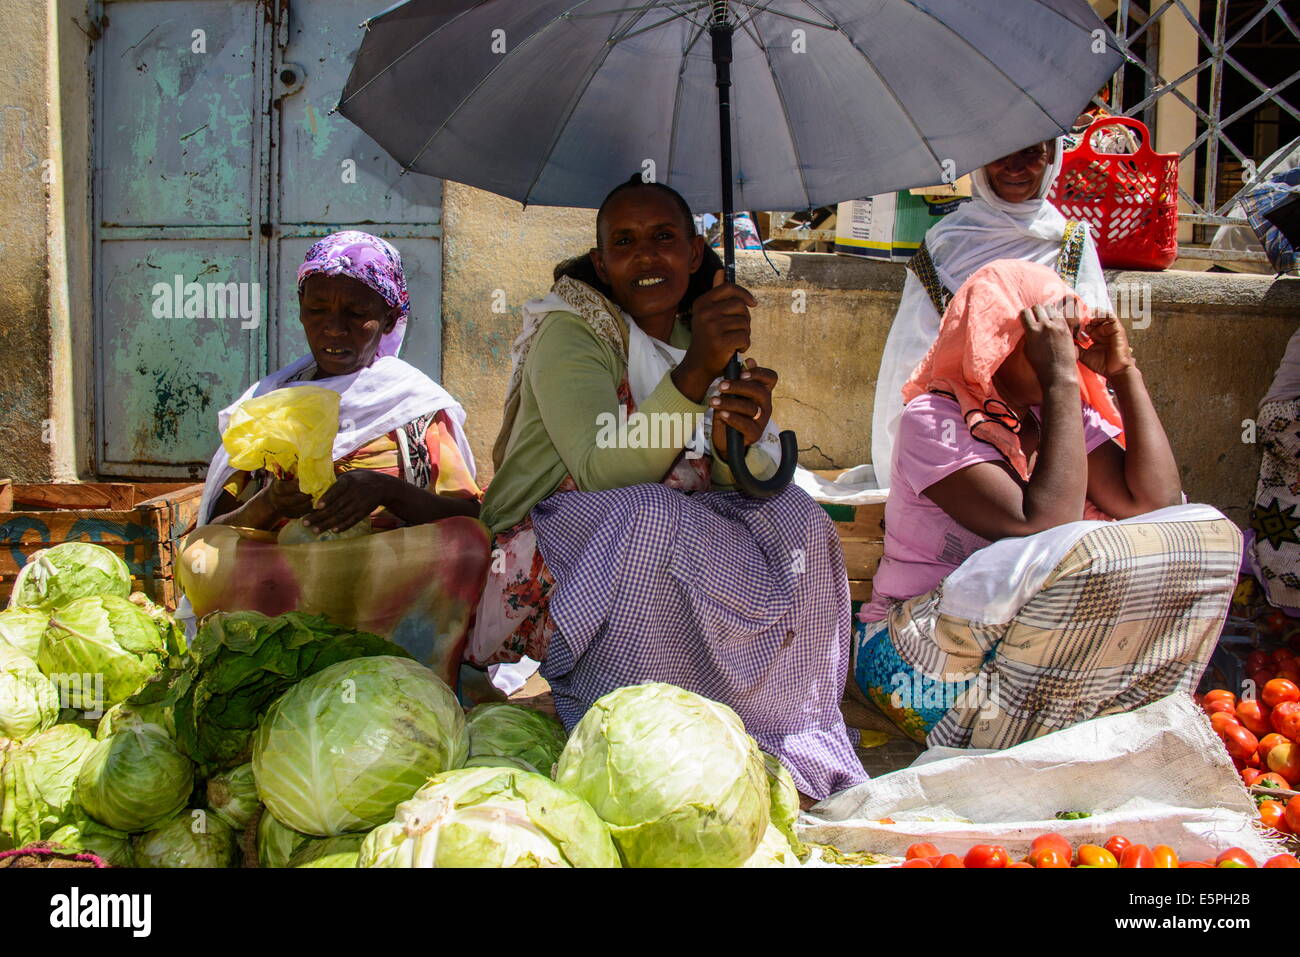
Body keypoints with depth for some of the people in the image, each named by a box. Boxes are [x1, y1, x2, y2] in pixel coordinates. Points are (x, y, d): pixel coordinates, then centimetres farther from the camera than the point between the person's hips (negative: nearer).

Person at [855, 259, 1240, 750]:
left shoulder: (1061, 413, 6)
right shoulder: (933, 420, -16)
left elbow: (1155, 501, -7)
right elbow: (1042, 525, -29)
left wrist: (1125, 373, -6)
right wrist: (1062, 379, -26)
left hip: (1044, 643, 7)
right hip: (925, 655, -7)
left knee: (1206, 531, -9)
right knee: (1085, 555, -35)